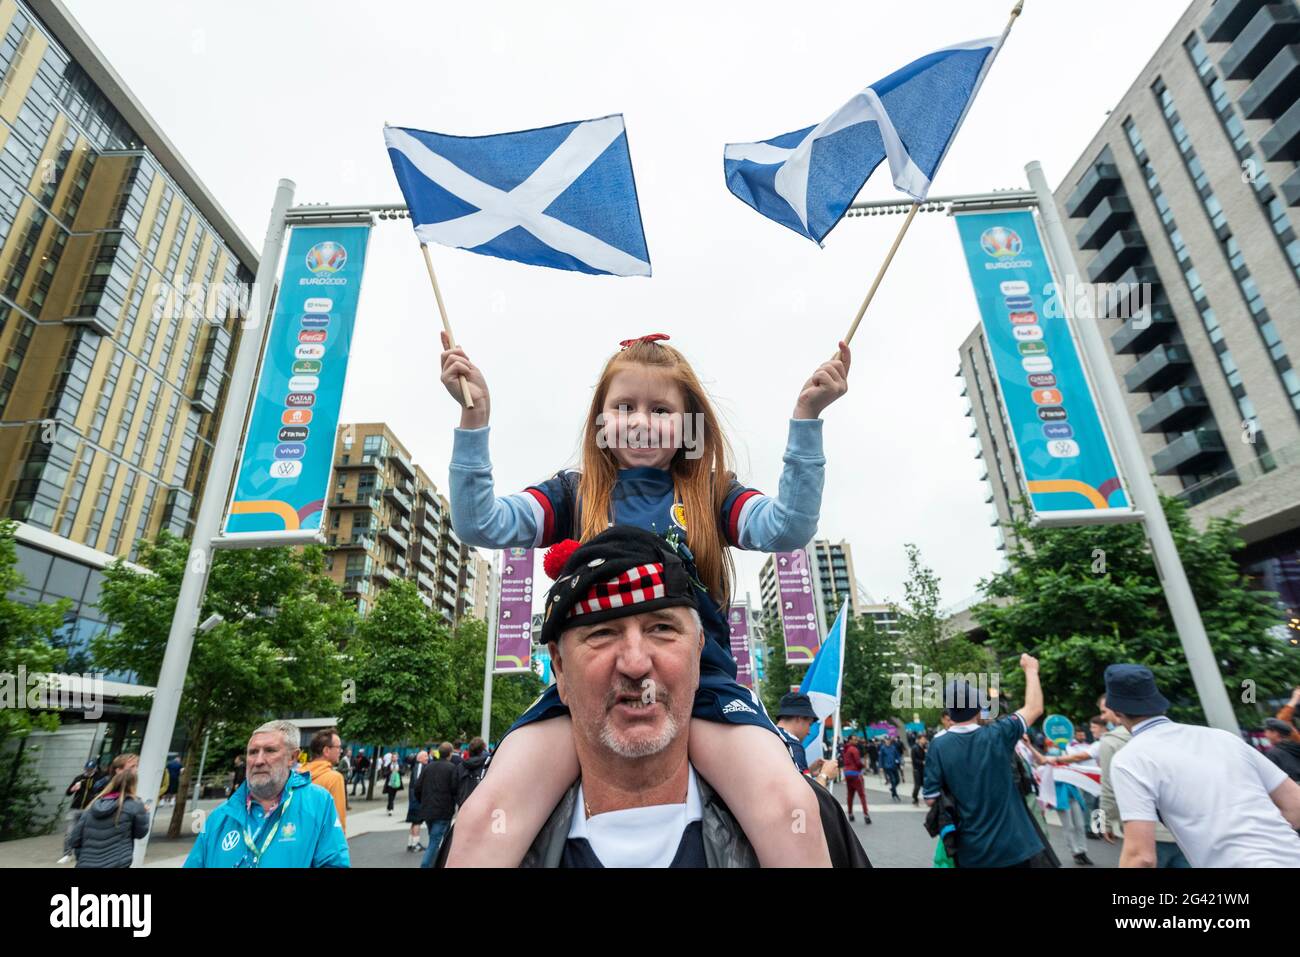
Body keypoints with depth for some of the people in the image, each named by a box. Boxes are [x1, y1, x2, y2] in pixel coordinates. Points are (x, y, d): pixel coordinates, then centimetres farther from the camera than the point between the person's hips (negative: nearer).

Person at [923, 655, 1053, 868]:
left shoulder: (938, 747, -11)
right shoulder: (997, 734, -10)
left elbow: (932, 800, -9)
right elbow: (1034, 708, 5)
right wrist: (1031, 669, 18)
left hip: (973, 852, 1)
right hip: (1016, 845, 0)